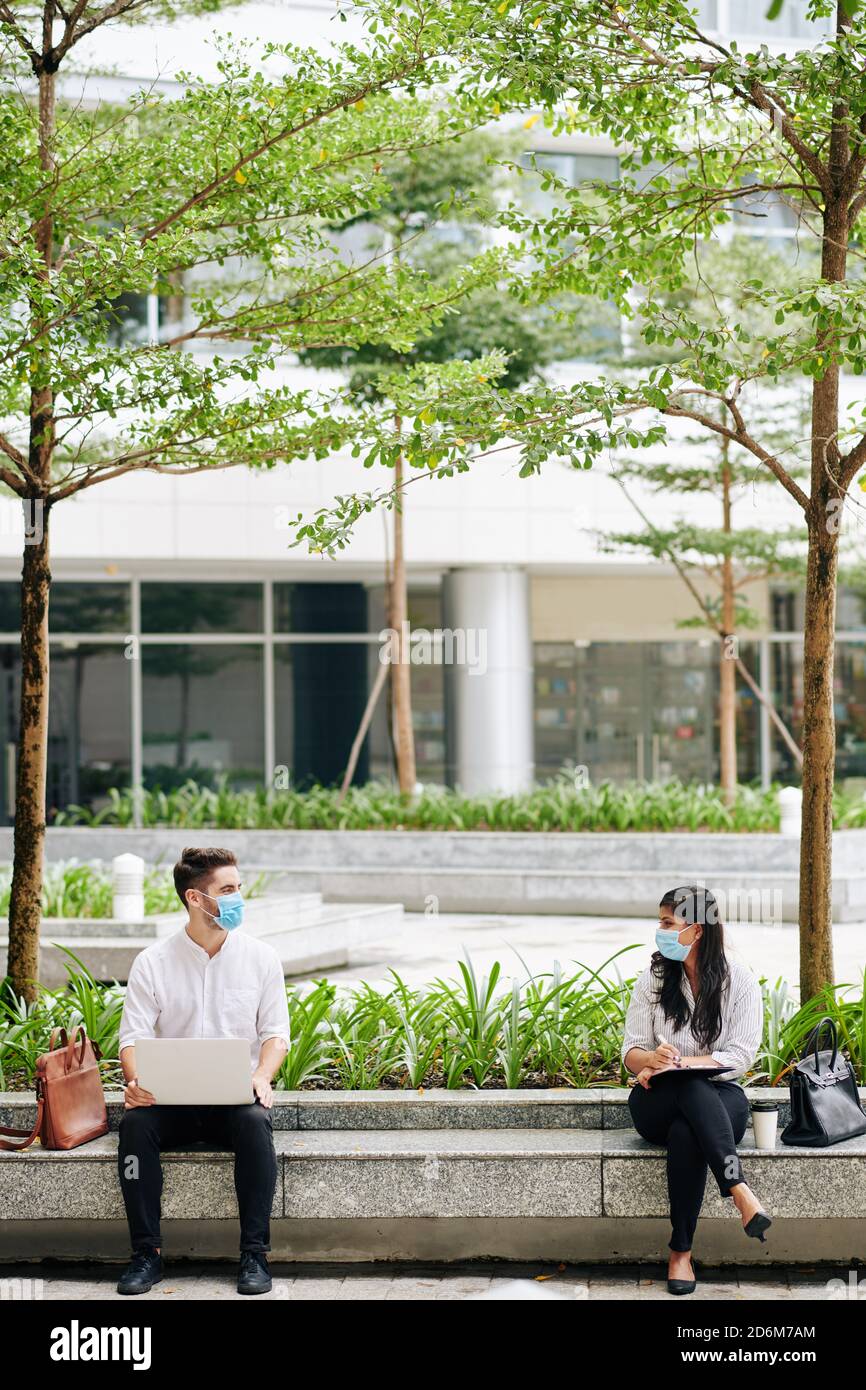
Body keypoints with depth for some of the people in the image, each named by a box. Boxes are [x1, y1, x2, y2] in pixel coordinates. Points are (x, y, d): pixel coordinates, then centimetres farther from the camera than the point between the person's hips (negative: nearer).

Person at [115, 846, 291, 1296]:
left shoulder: (260, 958, 6)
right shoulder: (152, 963, 2)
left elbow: (276, 1032, 6)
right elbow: (134, 1036, -1)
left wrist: (262, 1077, -16)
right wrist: (136, 1082, -23)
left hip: (235, 1097, 0)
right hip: (171, 1099, 0)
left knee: (255, 1123, -34)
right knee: (135, 1123, -31)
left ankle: (255, 1254, -27)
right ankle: (147, 1253, -23)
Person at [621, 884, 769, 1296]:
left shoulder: (740, 982, 0)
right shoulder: (652, 980, 6)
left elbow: (740, 1057, -8)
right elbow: (632, 1052, 4)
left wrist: (678, 1063, -20)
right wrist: (652, 1059, -22)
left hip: (720, 1097, -1)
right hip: (657, 1103, 1)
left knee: (686, 1133, -39)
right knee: (692, 1089, -38)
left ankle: (681, 1252, -36)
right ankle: (740, 1192, -49)